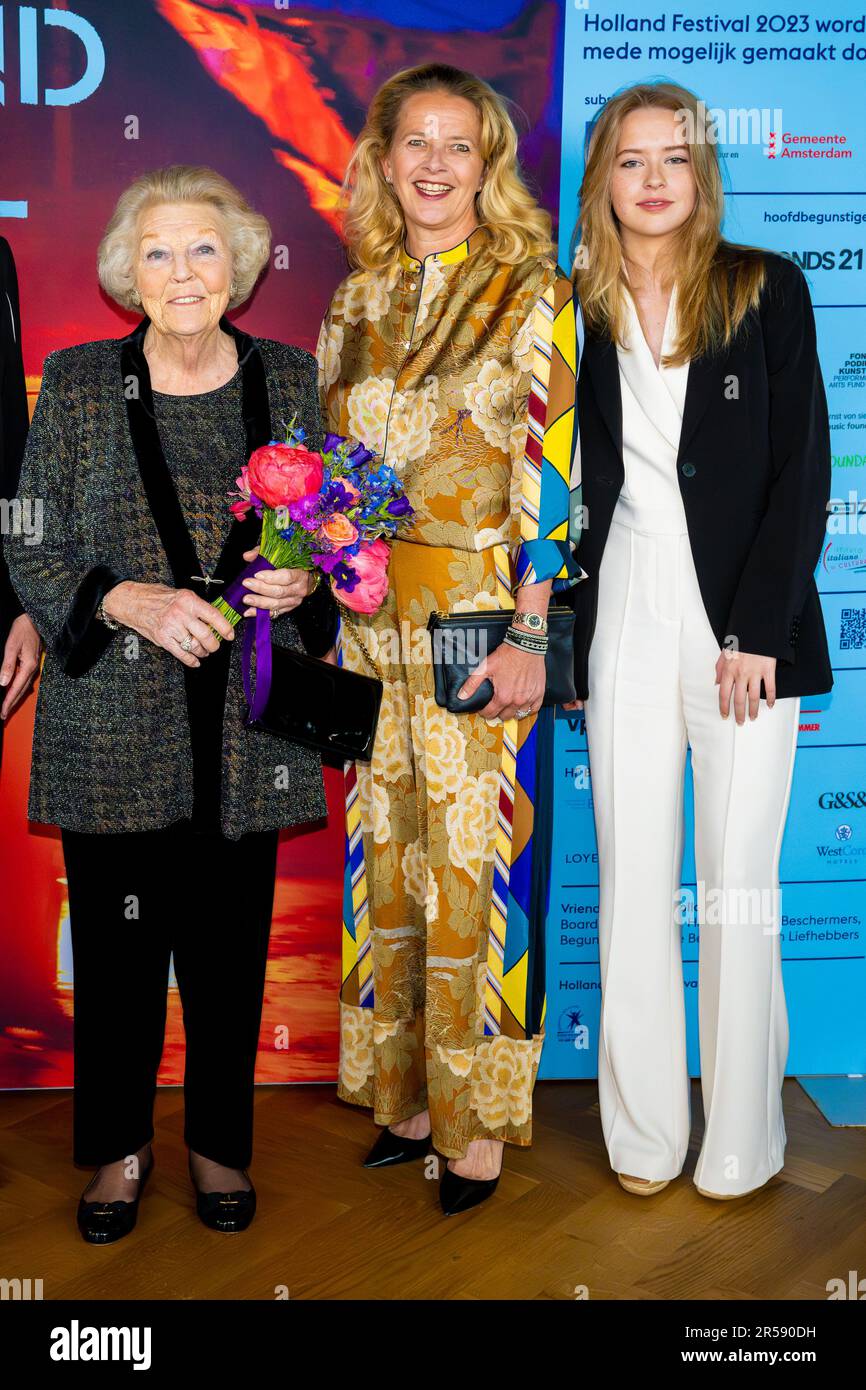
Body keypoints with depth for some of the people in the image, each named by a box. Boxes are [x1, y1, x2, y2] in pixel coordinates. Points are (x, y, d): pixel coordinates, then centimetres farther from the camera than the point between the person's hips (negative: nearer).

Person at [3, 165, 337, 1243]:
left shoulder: (290, 379, 6)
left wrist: (301, 579, -8)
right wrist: (131, 601, -15)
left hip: (245, 720, 1)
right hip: (114, 724, -1)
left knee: (231, 942, 8)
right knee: (117, 941, 7)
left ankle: (219, 1142, 29)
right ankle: (118, 1146, 28)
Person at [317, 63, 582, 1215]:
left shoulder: (532, 297, -2)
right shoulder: (357, 301, 12)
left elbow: (548, 478, -9)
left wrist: (529, 636, -15)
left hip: (481, 626, -5)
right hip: (373, 624, 5)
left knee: (473, 863, 0)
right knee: (386, 858, 10)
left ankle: (478, 1118, 14)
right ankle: (404, 1094, 24)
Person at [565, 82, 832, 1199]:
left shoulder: (766, 290, 3)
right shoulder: (576, 308, 9)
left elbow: (803, 470, -2)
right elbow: (567, 483, 11)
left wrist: (757, 631, -10)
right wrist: (559, 638, 1)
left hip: (745, 624, -2)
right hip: (624, 619, 2)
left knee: (738, 889, 1)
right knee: (631, 885, 6)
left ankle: (741, 1142, 16)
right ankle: (643, 1135, 19)